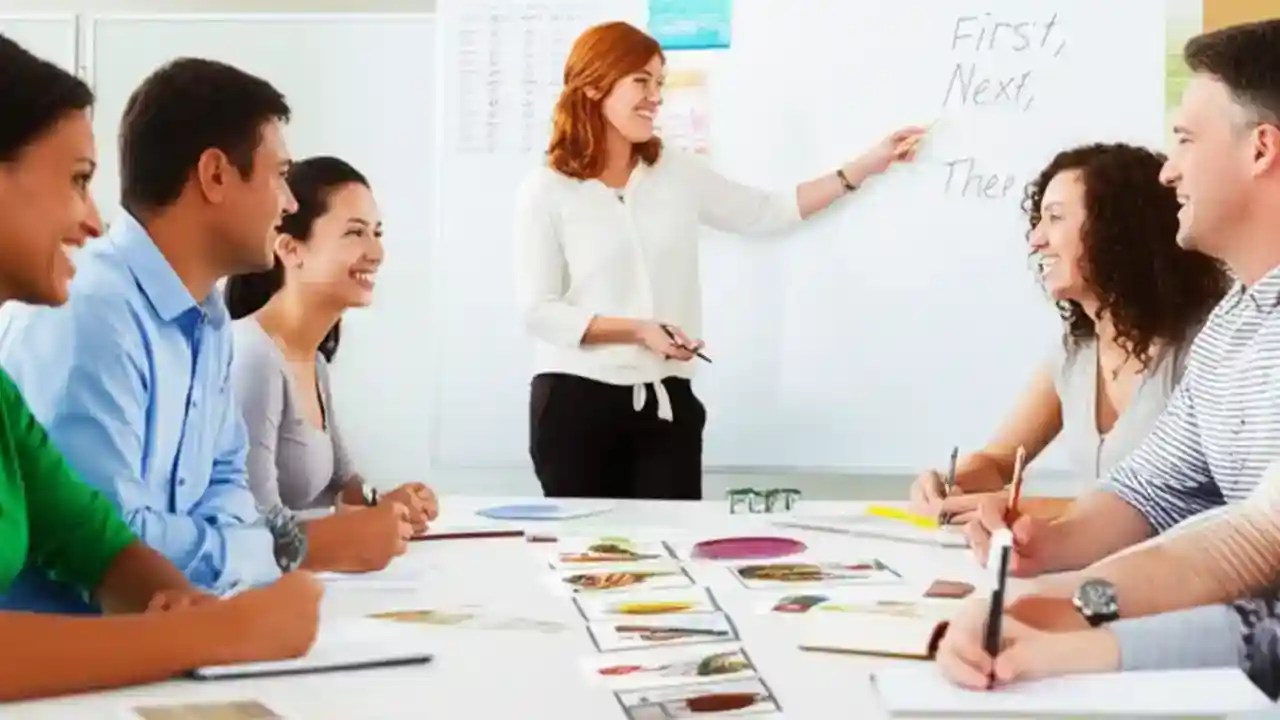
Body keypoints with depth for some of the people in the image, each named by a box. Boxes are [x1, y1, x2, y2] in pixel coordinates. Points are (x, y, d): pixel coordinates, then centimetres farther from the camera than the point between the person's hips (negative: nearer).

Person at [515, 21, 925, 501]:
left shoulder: (676, 173, 9)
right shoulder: (547, 192, -4)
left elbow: (767, 213, 15)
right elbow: (538, 311, -8)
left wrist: (865, 167, 10)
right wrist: (637, 330, -17)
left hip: (666, 402, 3)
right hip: (575, 401, -3)